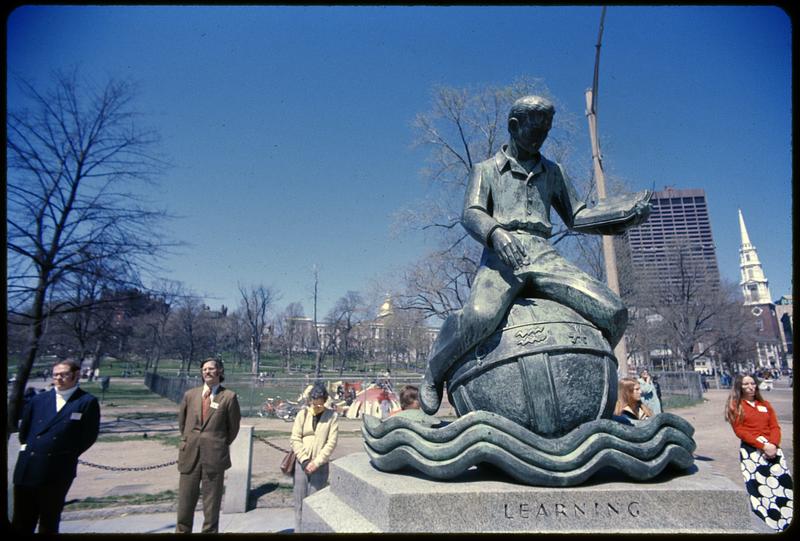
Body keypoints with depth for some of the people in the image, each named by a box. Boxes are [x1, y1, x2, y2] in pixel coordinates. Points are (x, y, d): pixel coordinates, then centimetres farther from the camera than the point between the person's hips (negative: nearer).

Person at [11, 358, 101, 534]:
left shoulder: (87, 402, -4)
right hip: (27, 469, 4)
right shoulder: (38, 399, 10)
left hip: (58, 471, -3)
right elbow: (23, 426, 19)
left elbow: (89, 435, -3)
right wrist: (26, 446, 9)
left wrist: (69, 454, -4)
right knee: (21, 522, 11)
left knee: (49, 522, 10)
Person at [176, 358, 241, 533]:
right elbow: (182, 422, 18)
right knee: (185, 502, 10)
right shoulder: (190, 394, 5)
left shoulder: (229, 397, -5)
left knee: (211, 504, 7)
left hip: (214, 457, -3)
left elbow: (233, 427, 4)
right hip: (190, 455, 3)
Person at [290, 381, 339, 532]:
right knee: (300, 501, 9)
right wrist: (304, 460, -10)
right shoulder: (303, 414, -1)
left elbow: (331, 443, -7)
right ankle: (298, 529, 23)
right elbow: (295, 439, -2)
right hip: (301, 463, 2)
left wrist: (316, 463, -13)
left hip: (320, 465, -2)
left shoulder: (332, 416, -5)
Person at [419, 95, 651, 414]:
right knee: (479, 315, -36)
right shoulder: (487, 169, 16)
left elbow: (577, 217, 25)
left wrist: (629, 211, 9)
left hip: (544, 258, 5)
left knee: (614, 313, -14)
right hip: (502, 258, -4)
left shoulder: (552, 172, 29)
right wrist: (496, 233, -25)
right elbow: (470, 214, -1)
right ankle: (434, 374, -6)